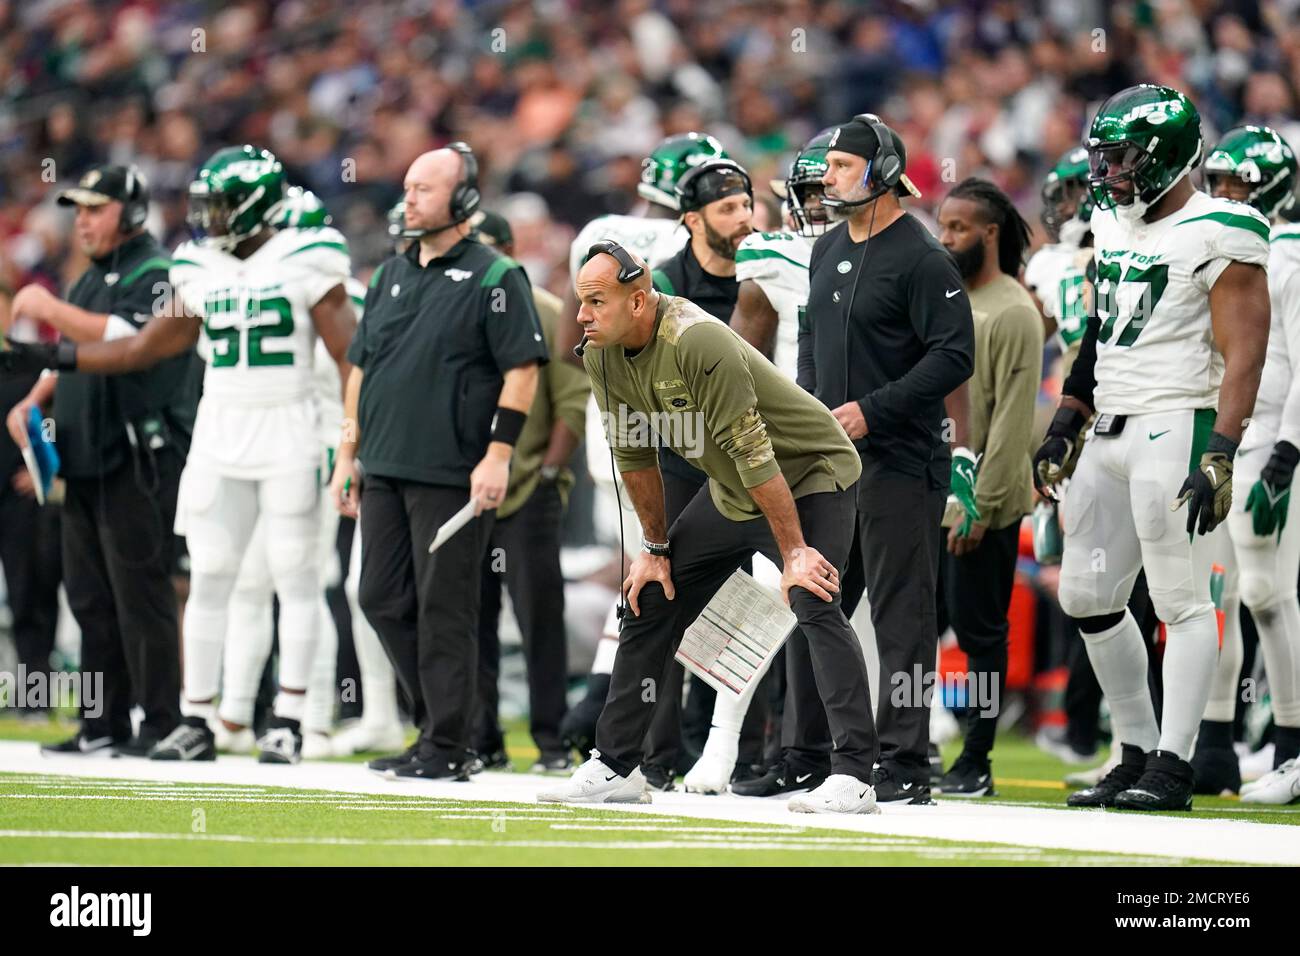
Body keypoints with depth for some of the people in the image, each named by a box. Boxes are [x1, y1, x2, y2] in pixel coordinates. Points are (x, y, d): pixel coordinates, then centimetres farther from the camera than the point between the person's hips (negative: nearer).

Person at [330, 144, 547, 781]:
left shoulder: (494, 278, -5)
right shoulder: (390, 276, 16)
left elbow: (522, 369, -9)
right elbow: (361, 366, 21)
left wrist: (497, 455, -15)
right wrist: (348, 454, 17)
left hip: (453, 476, -7)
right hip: (384, 471, 7)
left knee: (443, 607, -5)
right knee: (383, 601, 8)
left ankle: (448, 748, -1)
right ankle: (438, 722, 19)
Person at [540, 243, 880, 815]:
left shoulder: (696, 342, -33)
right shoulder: (602, 356, -8)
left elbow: (752, 451, -32)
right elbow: (634, 454, 4)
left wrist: (794, 553, -30)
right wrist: (655, 548, 7)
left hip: (808, 478, -8)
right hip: (729, 495, 8)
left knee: (812, 602, -27)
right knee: (650, 601, 7)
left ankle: (853, 776, -28)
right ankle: (615, 767, 18)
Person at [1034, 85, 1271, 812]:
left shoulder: (1217, 235, -11)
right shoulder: (1116, 228, 14)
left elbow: (1243, 356, -16)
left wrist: (1219, 457, -23)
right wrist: (1065, 428, 20)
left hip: (1176, 426, -9)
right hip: (1111, 434, 9)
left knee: (1182, 599, -5)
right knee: (1087, 594, 10)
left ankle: (1172, 767, -2)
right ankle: (1137, 753, 18)